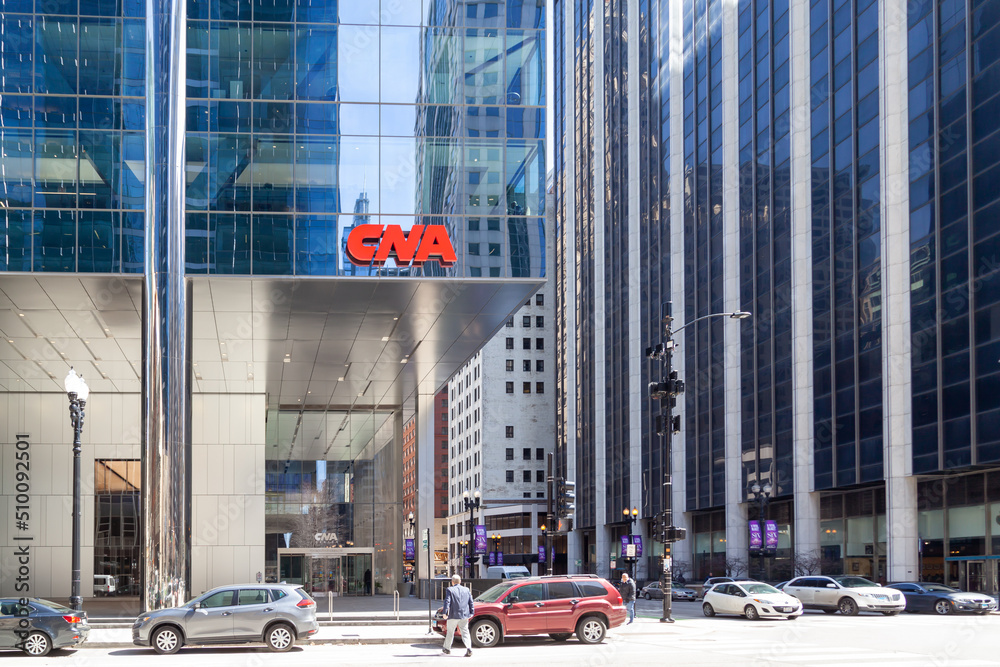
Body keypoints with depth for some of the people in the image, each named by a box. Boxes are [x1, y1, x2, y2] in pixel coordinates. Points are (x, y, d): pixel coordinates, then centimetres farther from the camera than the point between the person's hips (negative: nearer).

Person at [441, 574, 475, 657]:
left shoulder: (450, 590, -4)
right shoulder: (466, 590, 9)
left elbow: (447, 602, -11)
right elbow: (471, 602, 11)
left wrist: (445, 613, -10)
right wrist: (471, 612, 16)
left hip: (453, 615, -3)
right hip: (464, 615, 3)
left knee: (450, 632, 14)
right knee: (465, 632, 2)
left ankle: (447, 648, 28)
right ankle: (469, 648, -18)